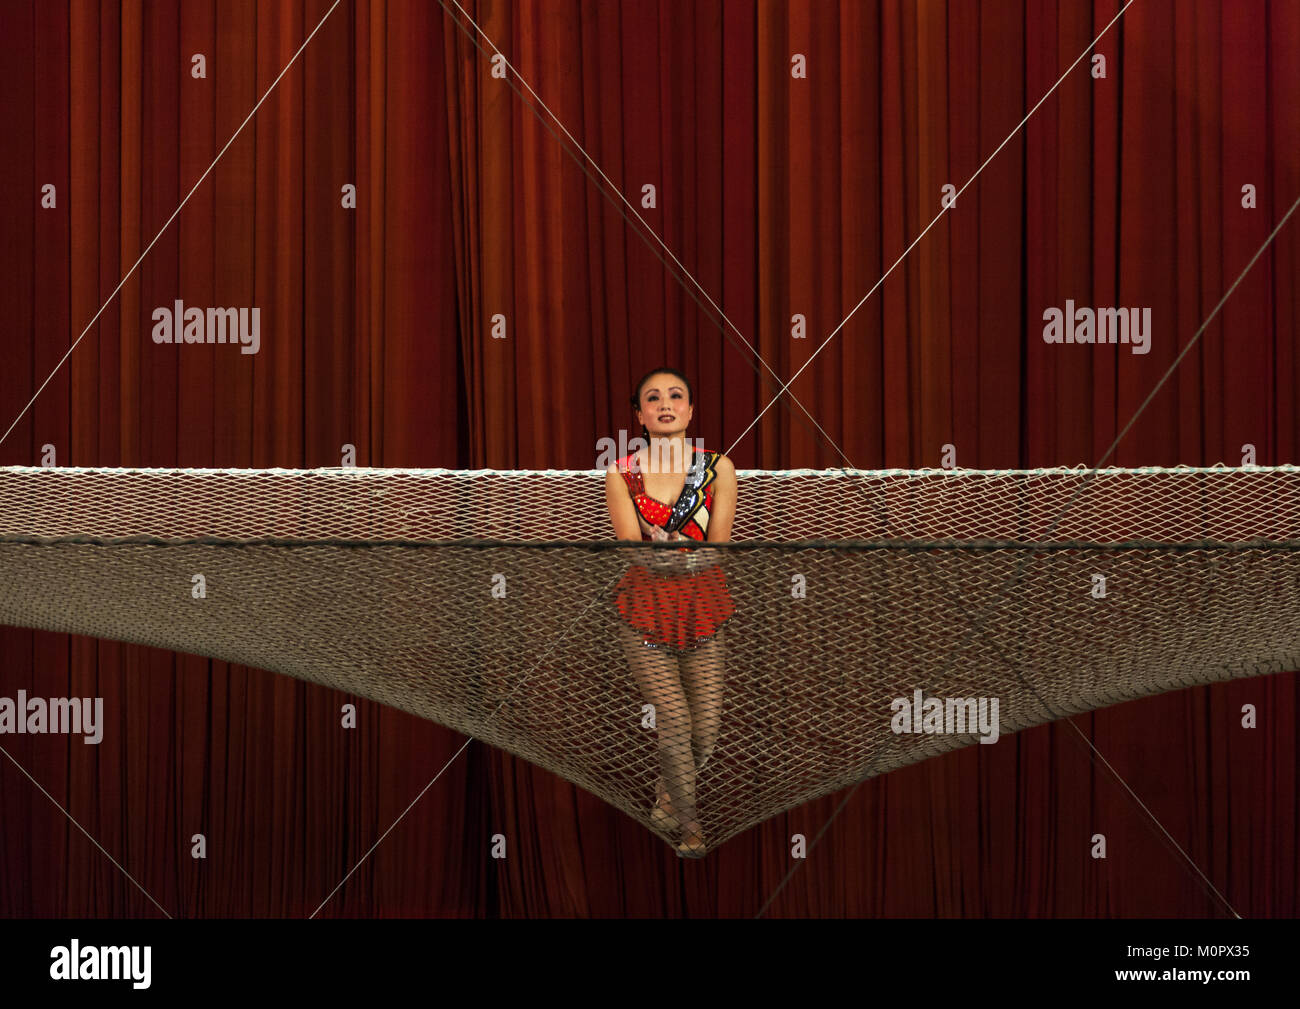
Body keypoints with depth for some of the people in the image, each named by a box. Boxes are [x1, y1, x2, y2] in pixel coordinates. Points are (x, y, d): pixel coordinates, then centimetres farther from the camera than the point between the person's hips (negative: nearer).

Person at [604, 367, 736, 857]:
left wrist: (657, 540, -11)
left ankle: (666, 802, 26)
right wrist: (687, 547, -13)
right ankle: (690, 827, 7)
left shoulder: (718, 468, 4)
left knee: (706, 727, -2)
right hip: (645, 605, -1)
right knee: (675, 723, -10)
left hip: (704, 604, 1)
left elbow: (717, 547, -2)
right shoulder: (621, 472, 2)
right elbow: (629, 542, -6)